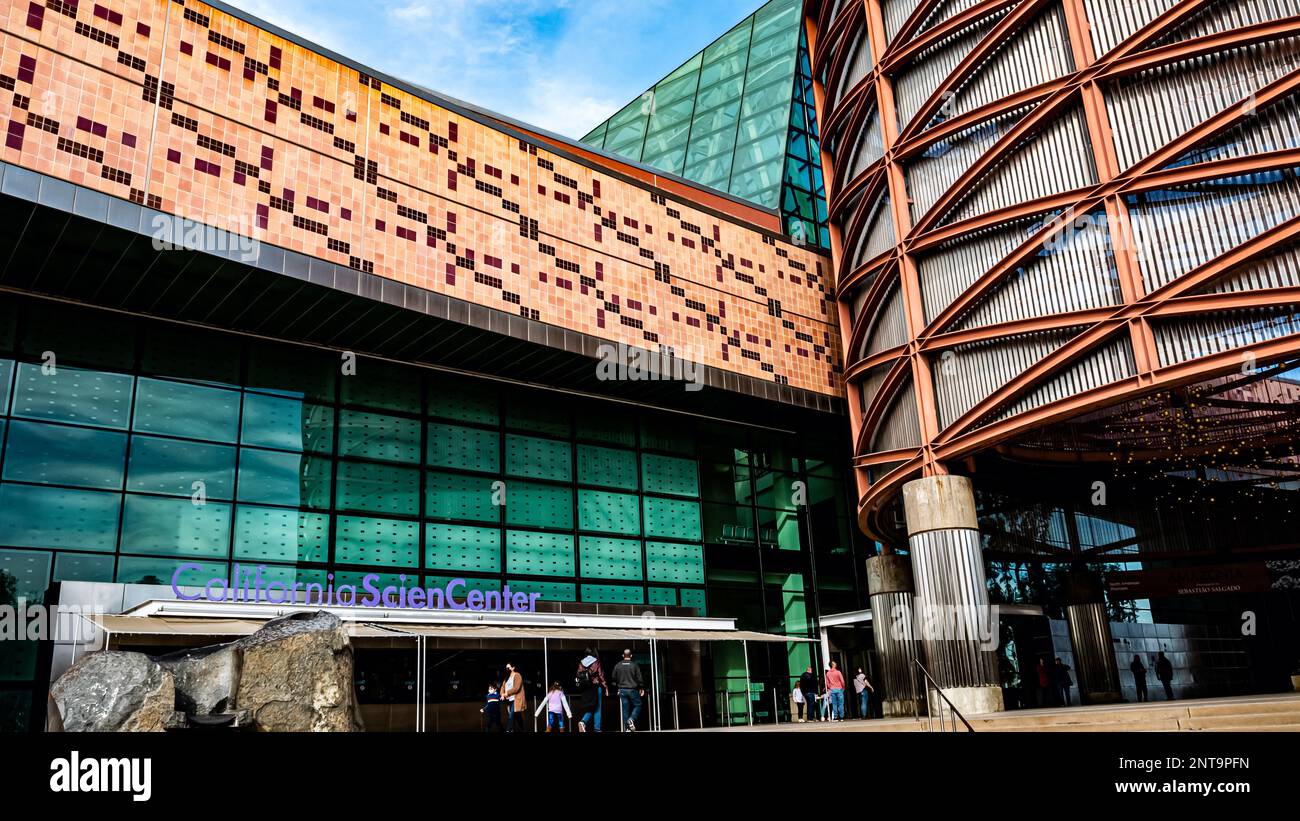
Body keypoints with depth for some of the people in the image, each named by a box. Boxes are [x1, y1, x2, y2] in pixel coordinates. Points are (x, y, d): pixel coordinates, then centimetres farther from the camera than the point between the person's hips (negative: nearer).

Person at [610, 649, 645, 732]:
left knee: (625, 709, 8)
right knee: (637, 705, 9)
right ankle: (631, 719, -15)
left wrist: (617, 686, 20)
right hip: (632, 690, -3)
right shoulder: (634, 665, -6)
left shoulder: (617, 666, 3)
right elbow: (639, 678, -5)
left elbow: (613, 677, 8)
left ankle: (627, 728, 5)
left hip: (622, 690, 3)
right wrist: (641, 688, 7)